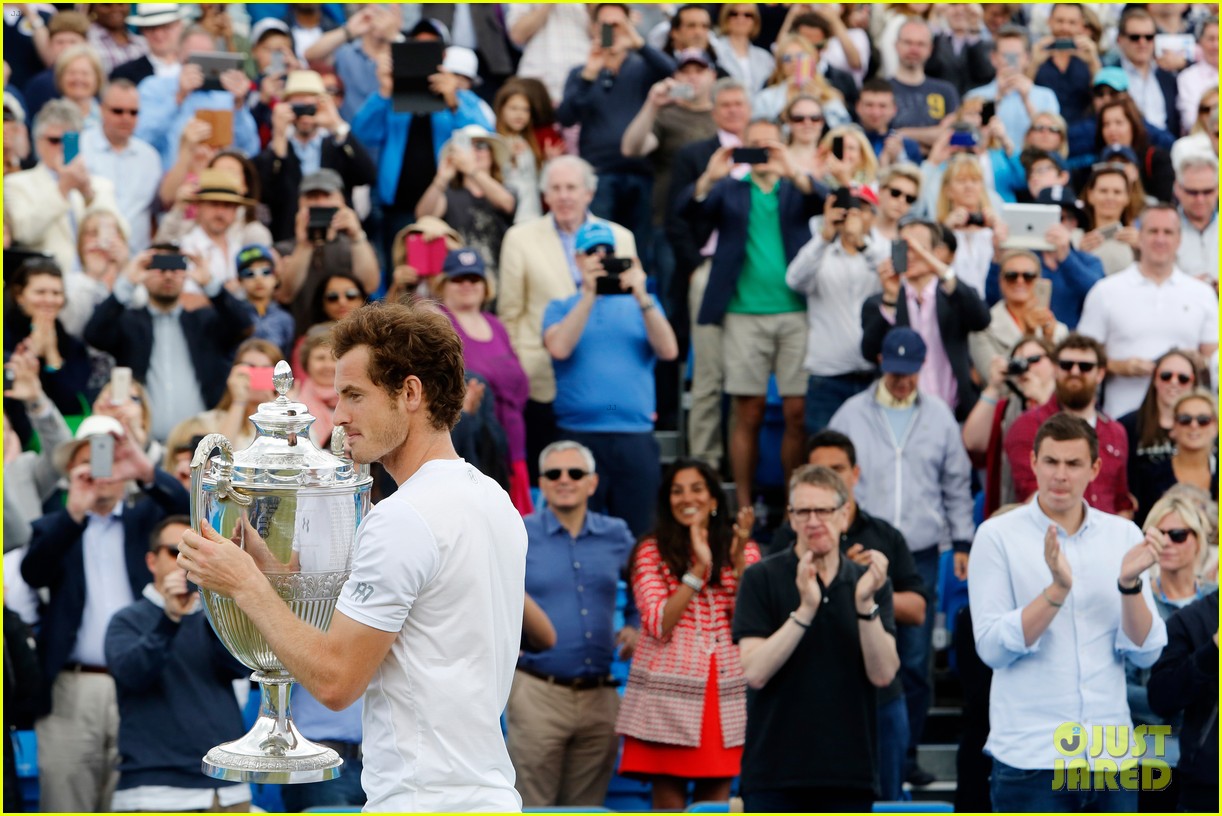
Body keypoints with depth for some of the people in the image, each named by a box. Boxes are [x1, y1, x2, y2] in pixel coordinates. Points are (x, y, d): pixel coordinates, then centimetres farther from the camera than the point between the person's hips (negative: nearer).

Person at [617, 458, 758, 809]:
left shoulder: (745, 551, 11)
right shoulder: (651, 552, 4)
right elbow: (659, 625, -8)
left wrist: (738, 559, -11)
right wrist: (699, 569, -13)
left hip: (726, 696, 2)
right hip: (669, 693, -2)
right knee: (669, 806, -4)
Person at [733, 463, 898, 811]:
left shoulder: (869, 583, 7)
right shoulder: (763, 579, 0)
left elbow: (883, 674, -5)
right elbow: (755, 672, -12)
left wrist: (865, 603, -19)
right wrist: (805, 609, -22)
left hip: (849, 773, 2)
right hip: (775, 773, -2)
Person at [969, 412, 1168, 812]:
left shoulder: (1124, 535, 5)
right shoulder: (997, 536, -3)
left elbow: (1146, 652, 0)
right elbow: (993, 648, -12)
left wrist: (1130, 582, -17)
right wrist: (1058, 589, -23)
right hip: (1031, 759, -3)